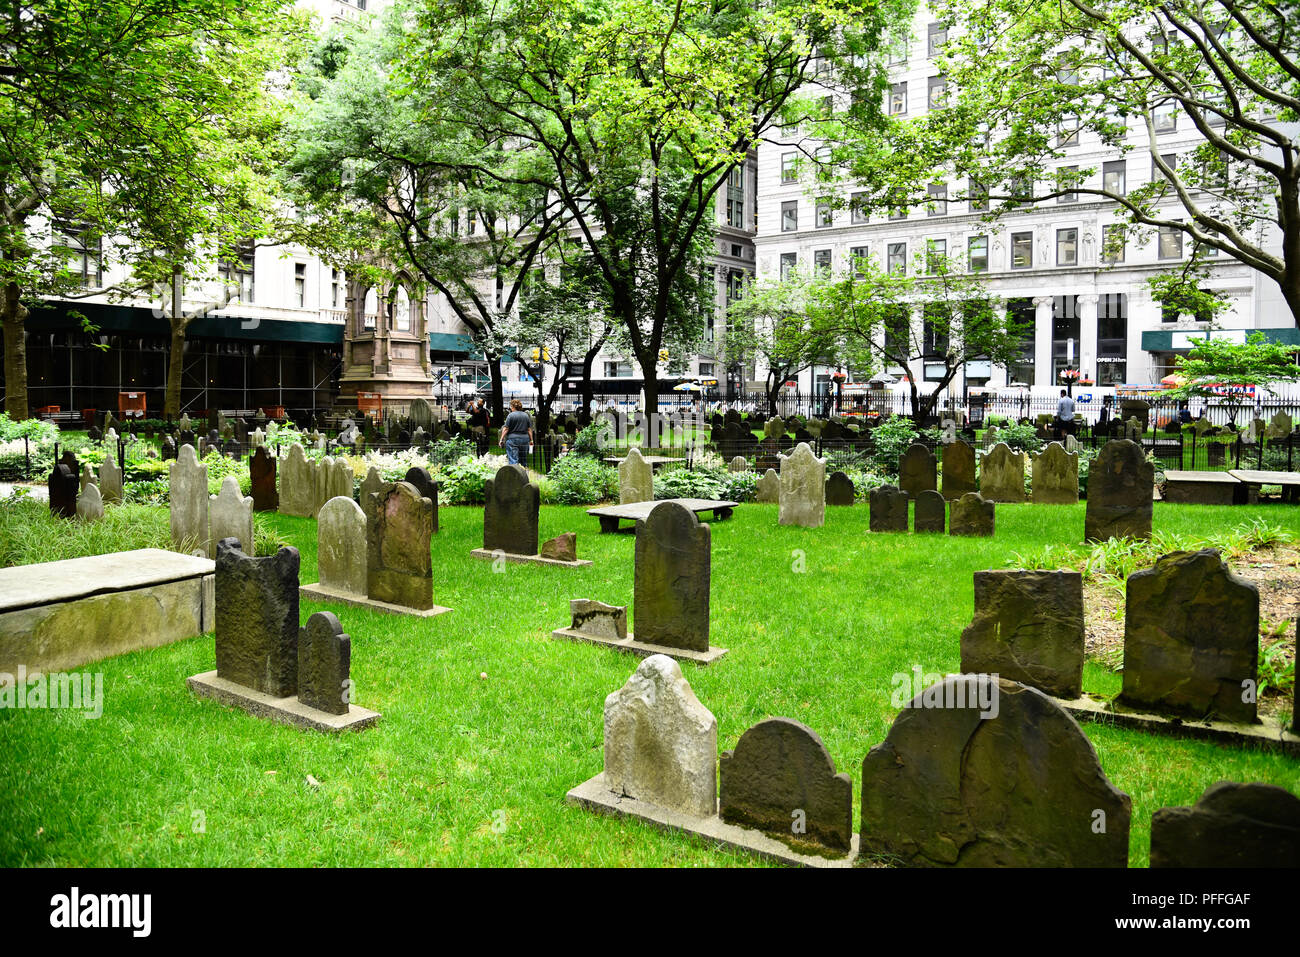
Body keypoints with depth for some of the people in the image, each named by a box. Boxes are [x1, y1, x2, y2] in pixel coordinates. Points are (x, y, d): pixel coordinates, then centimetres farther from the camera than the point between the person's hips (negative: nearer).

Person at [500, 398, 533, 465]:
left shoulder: (510, 415, -6)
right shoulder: (526, 415, 9)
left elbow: (506, 429, -8)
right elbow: (529, 429, 10)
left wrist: (502, 439, -3)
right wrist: (531, 440, 15)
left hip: (513, 439, -5)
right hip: (525, 439, 5)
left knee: (513, 460, -9)